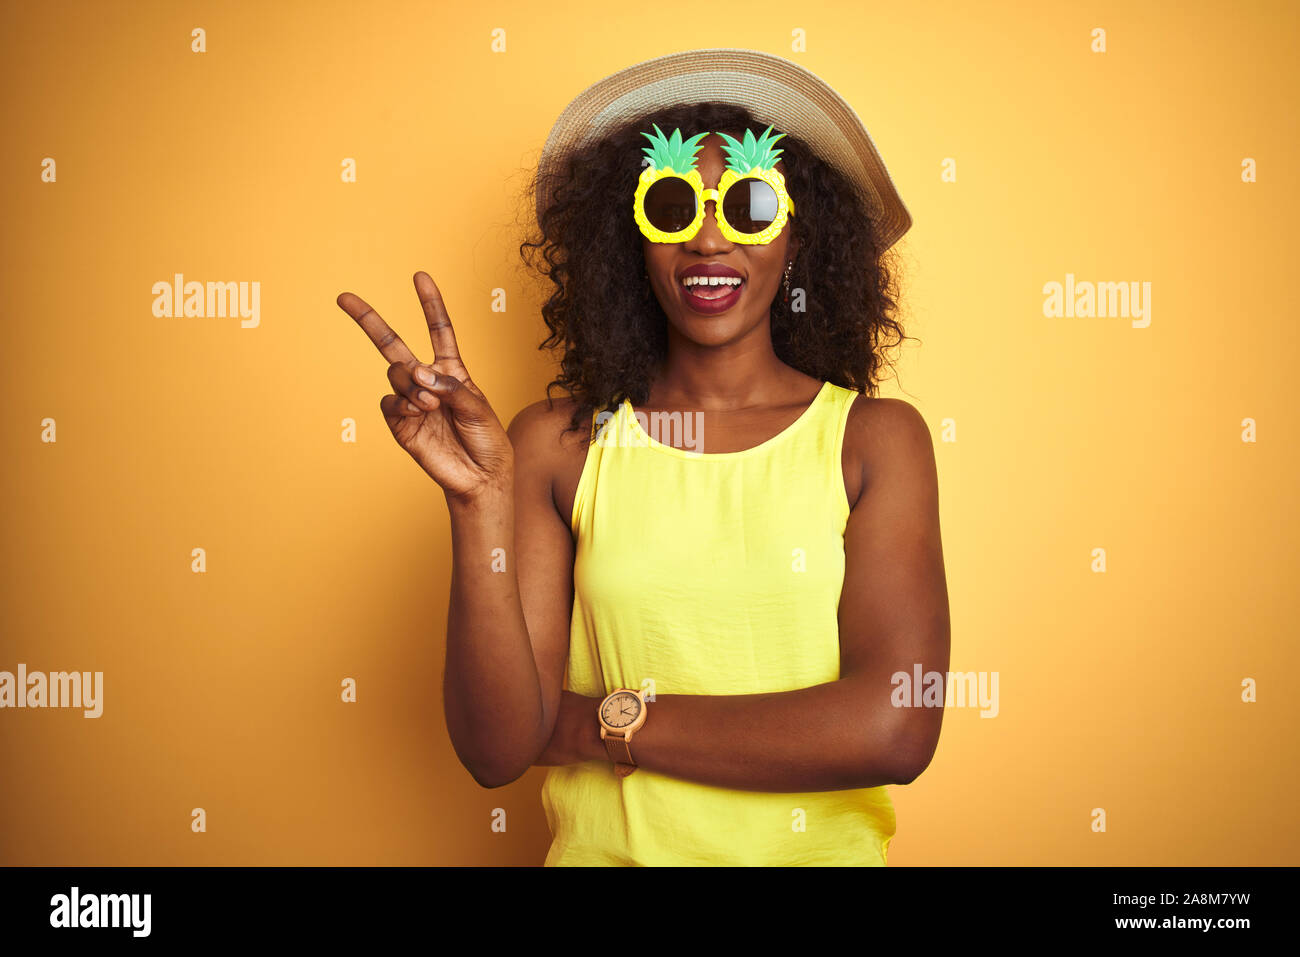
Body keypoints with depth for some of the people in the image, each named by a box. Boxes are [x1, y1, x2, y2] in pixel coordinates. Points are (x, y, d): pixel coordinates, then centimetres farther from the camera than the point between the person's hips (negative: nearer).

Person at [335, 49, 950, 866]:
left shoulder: (877, 439, -1)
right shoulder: (555, 444, 0)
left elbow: (895, 730, -13)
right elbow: (497, 751, -5)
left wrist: (597, 722, -8)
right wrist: (482, 502, -17)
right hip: (606, 848, 1)